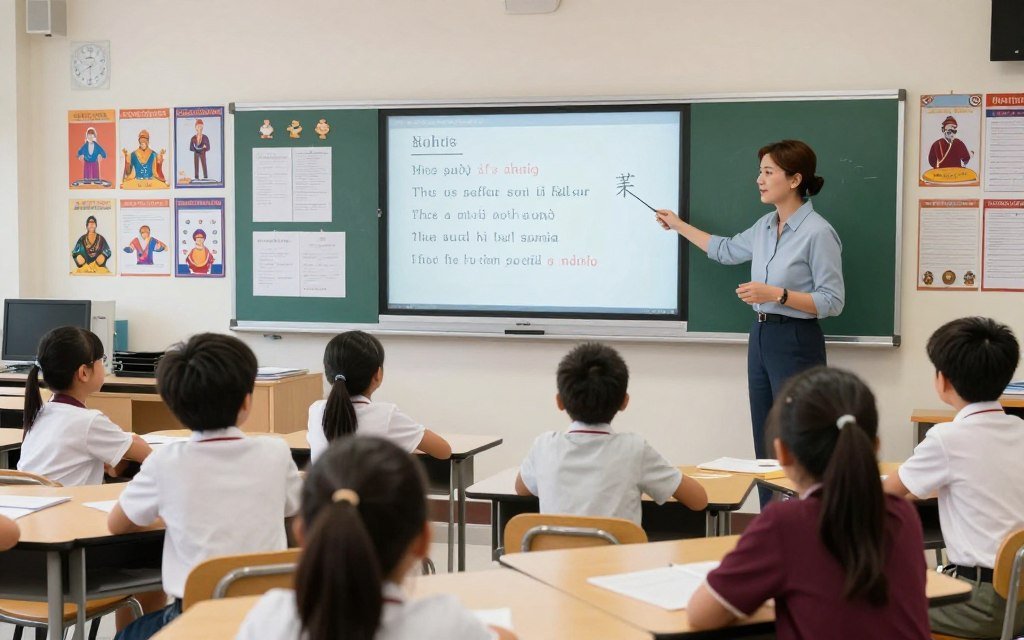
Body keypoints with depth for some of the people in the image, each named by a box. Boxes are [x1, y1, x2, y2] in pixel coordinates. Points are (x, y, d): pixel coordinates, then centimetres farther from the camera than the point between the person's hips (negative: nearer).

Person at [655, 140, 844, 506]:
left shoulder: (818, 233, -15)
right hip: (761, 336, 8)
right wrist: (679, 226, 30)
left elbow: (833, 301, -15)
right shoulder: (765, 226, 9)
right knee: (765, 448, 11)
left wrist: (776, 294, -23)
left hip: (795, 342, -8)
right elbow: (728, 250, 28)